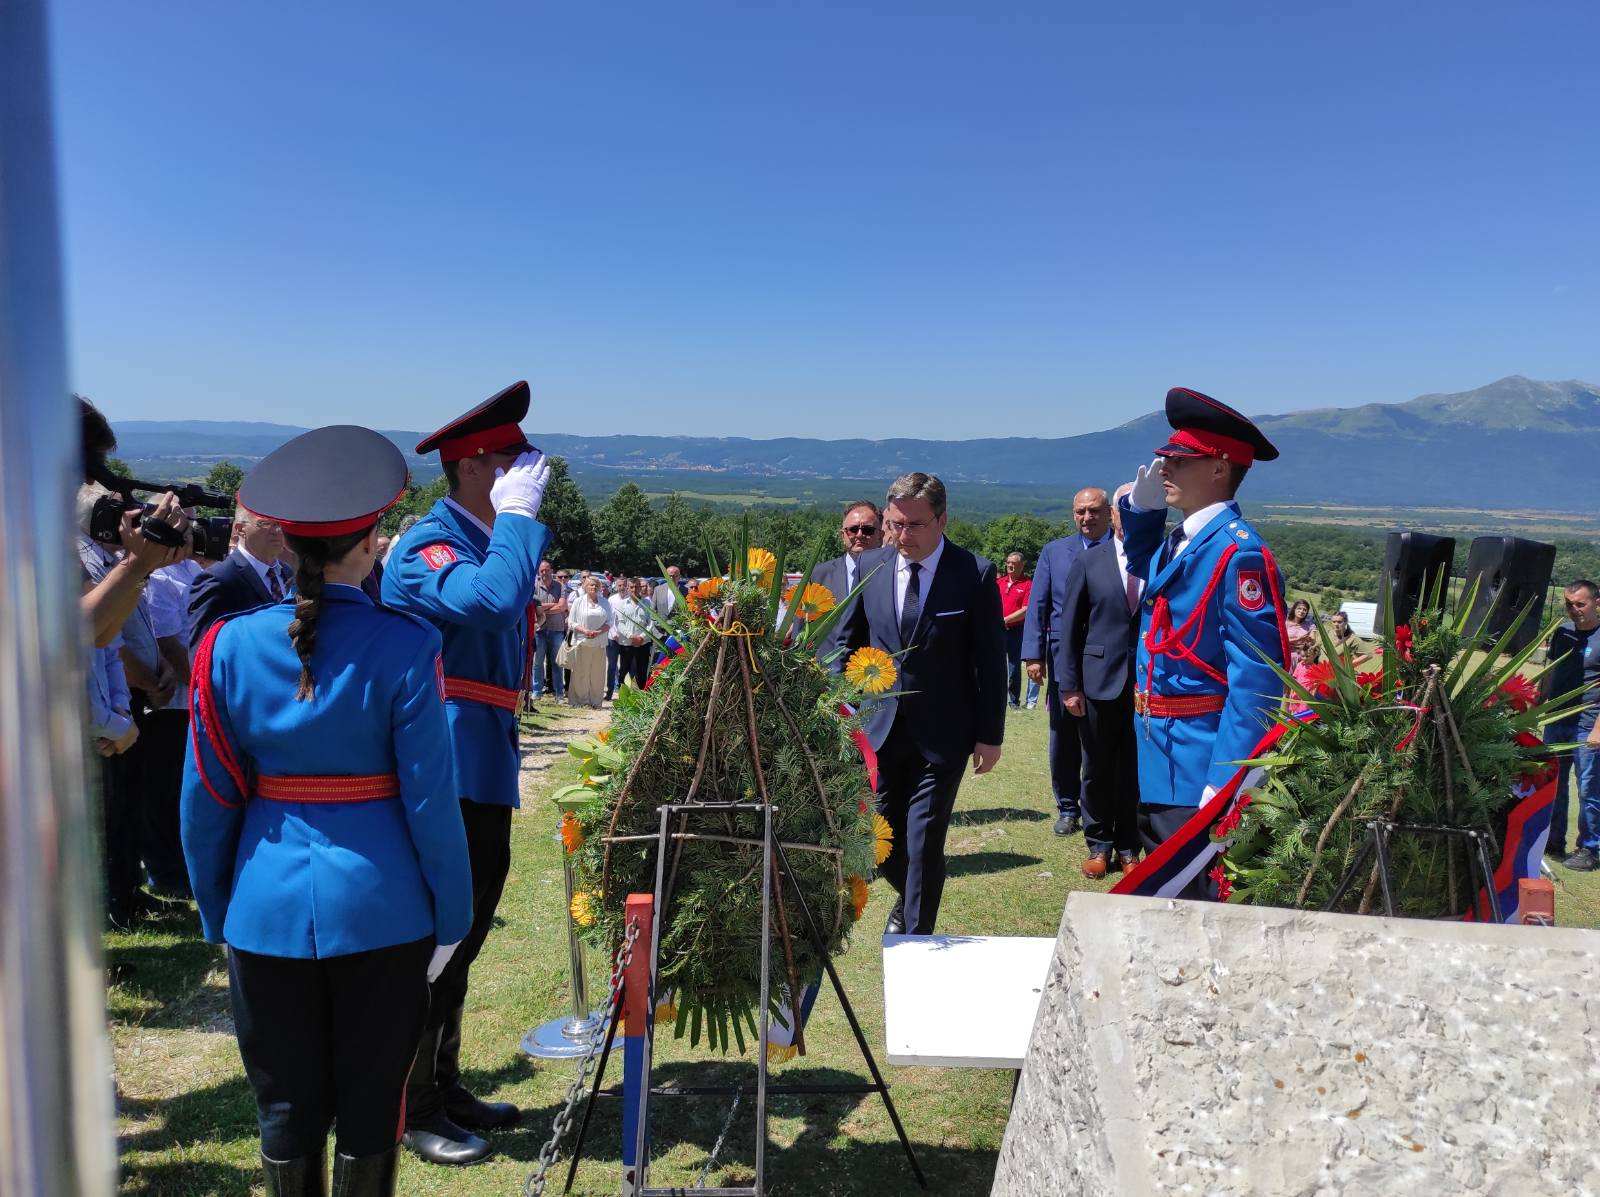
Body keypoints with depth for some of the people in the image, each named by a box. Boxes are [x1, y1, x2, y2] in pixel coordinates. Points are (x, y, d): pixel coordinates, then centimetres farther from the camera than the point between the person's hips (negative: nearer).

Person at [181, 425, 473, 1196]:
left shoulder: (232, 644, -5)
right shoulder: (403, 647, -13)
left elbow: (206, 799, 1)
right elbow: (429, 798, -12)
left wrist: (215, 915, 13)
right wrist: (451, 917, 0)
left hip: (268, 909, 3)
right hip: (379, 910, -2)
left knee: (286, 1108, 17)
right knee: (369, 1105, 14)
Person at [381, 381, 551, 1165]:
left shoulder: (489, 542, 12)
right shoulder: (426, 546, -15)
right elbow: (491, 599, -35)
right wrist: (519, 513, -24)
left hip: (485, 774, 9)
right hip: (443, 777, -9)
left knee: (463, 938, 18)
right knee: (436, 943, 3)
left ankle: (447, 1088, 34)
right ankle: (416, 1110, 19)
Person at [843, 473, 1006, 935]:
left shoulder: (974, 575, -10)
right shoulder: (870, 567, 1)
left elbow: (990, 661, -6)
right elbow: (850, 642, 11)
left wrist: (990, 735, -6)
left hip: (943, 735, -4)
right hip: (881, 727, 4)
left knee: (924, 841, -3)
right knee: (883, 841, 13)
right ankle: (907, 900, 44)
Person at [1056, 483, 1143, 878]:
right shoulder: (1088, 562, 2)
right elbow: (1070, 628, 3)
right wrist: (1070, 685, -1)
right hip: (1101, 680, 0)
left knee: (1136, 768, 8)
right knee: (1099, 768, 10)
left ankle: (1128, 846, 25)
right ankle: (1099, 845, 26)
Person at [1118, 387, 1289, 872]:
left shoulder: (1238, 552, -18)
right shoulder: (1175, 543, 10)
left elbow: (1257, 679, -21)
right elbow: (1141, 564, 35)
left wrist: (1225, 782, -24)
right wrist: (1141, 506, 15)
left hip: (1197, 768, -9)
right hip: (1157, 761, 9)